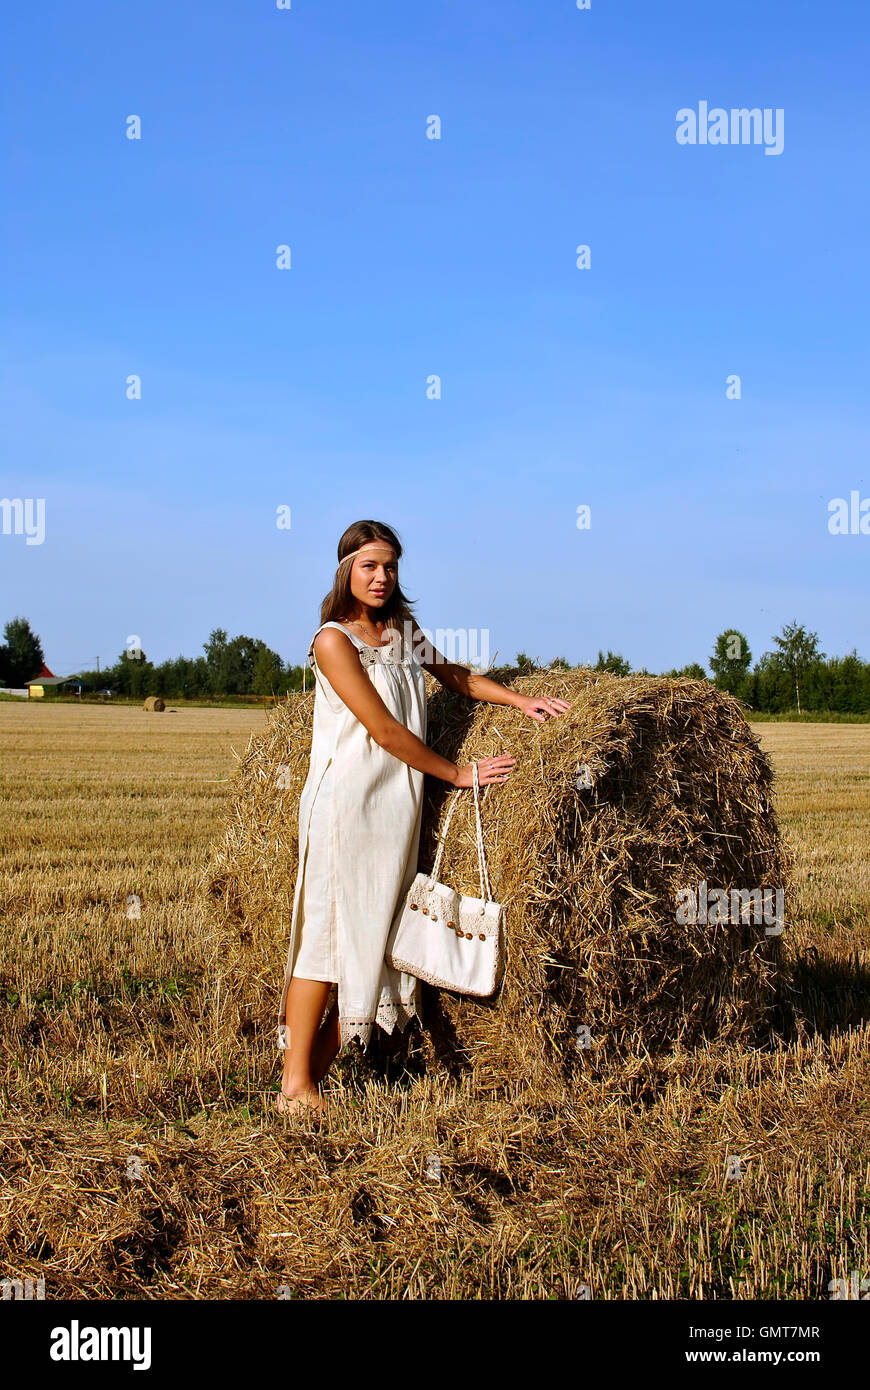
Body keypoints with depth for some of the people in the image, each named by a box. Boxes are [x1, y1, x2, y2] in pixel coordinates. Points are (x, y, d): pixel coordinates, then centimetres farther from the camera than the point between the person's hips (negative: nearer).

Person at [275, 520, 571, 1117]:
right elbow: (385, 731, -13)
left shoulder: (404, 632, 13)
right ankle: (294, 1088, -1)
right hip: (347, 802, -7)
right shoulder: (334, 640, -9)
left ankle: (316, 1077, 9)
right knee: (328, 934, -7)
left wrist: (521, 699, 12)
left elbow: (456, 676, 27)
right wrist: (461, 773, -9)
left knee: (372, 941, 4)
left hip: (400, 809, 7)